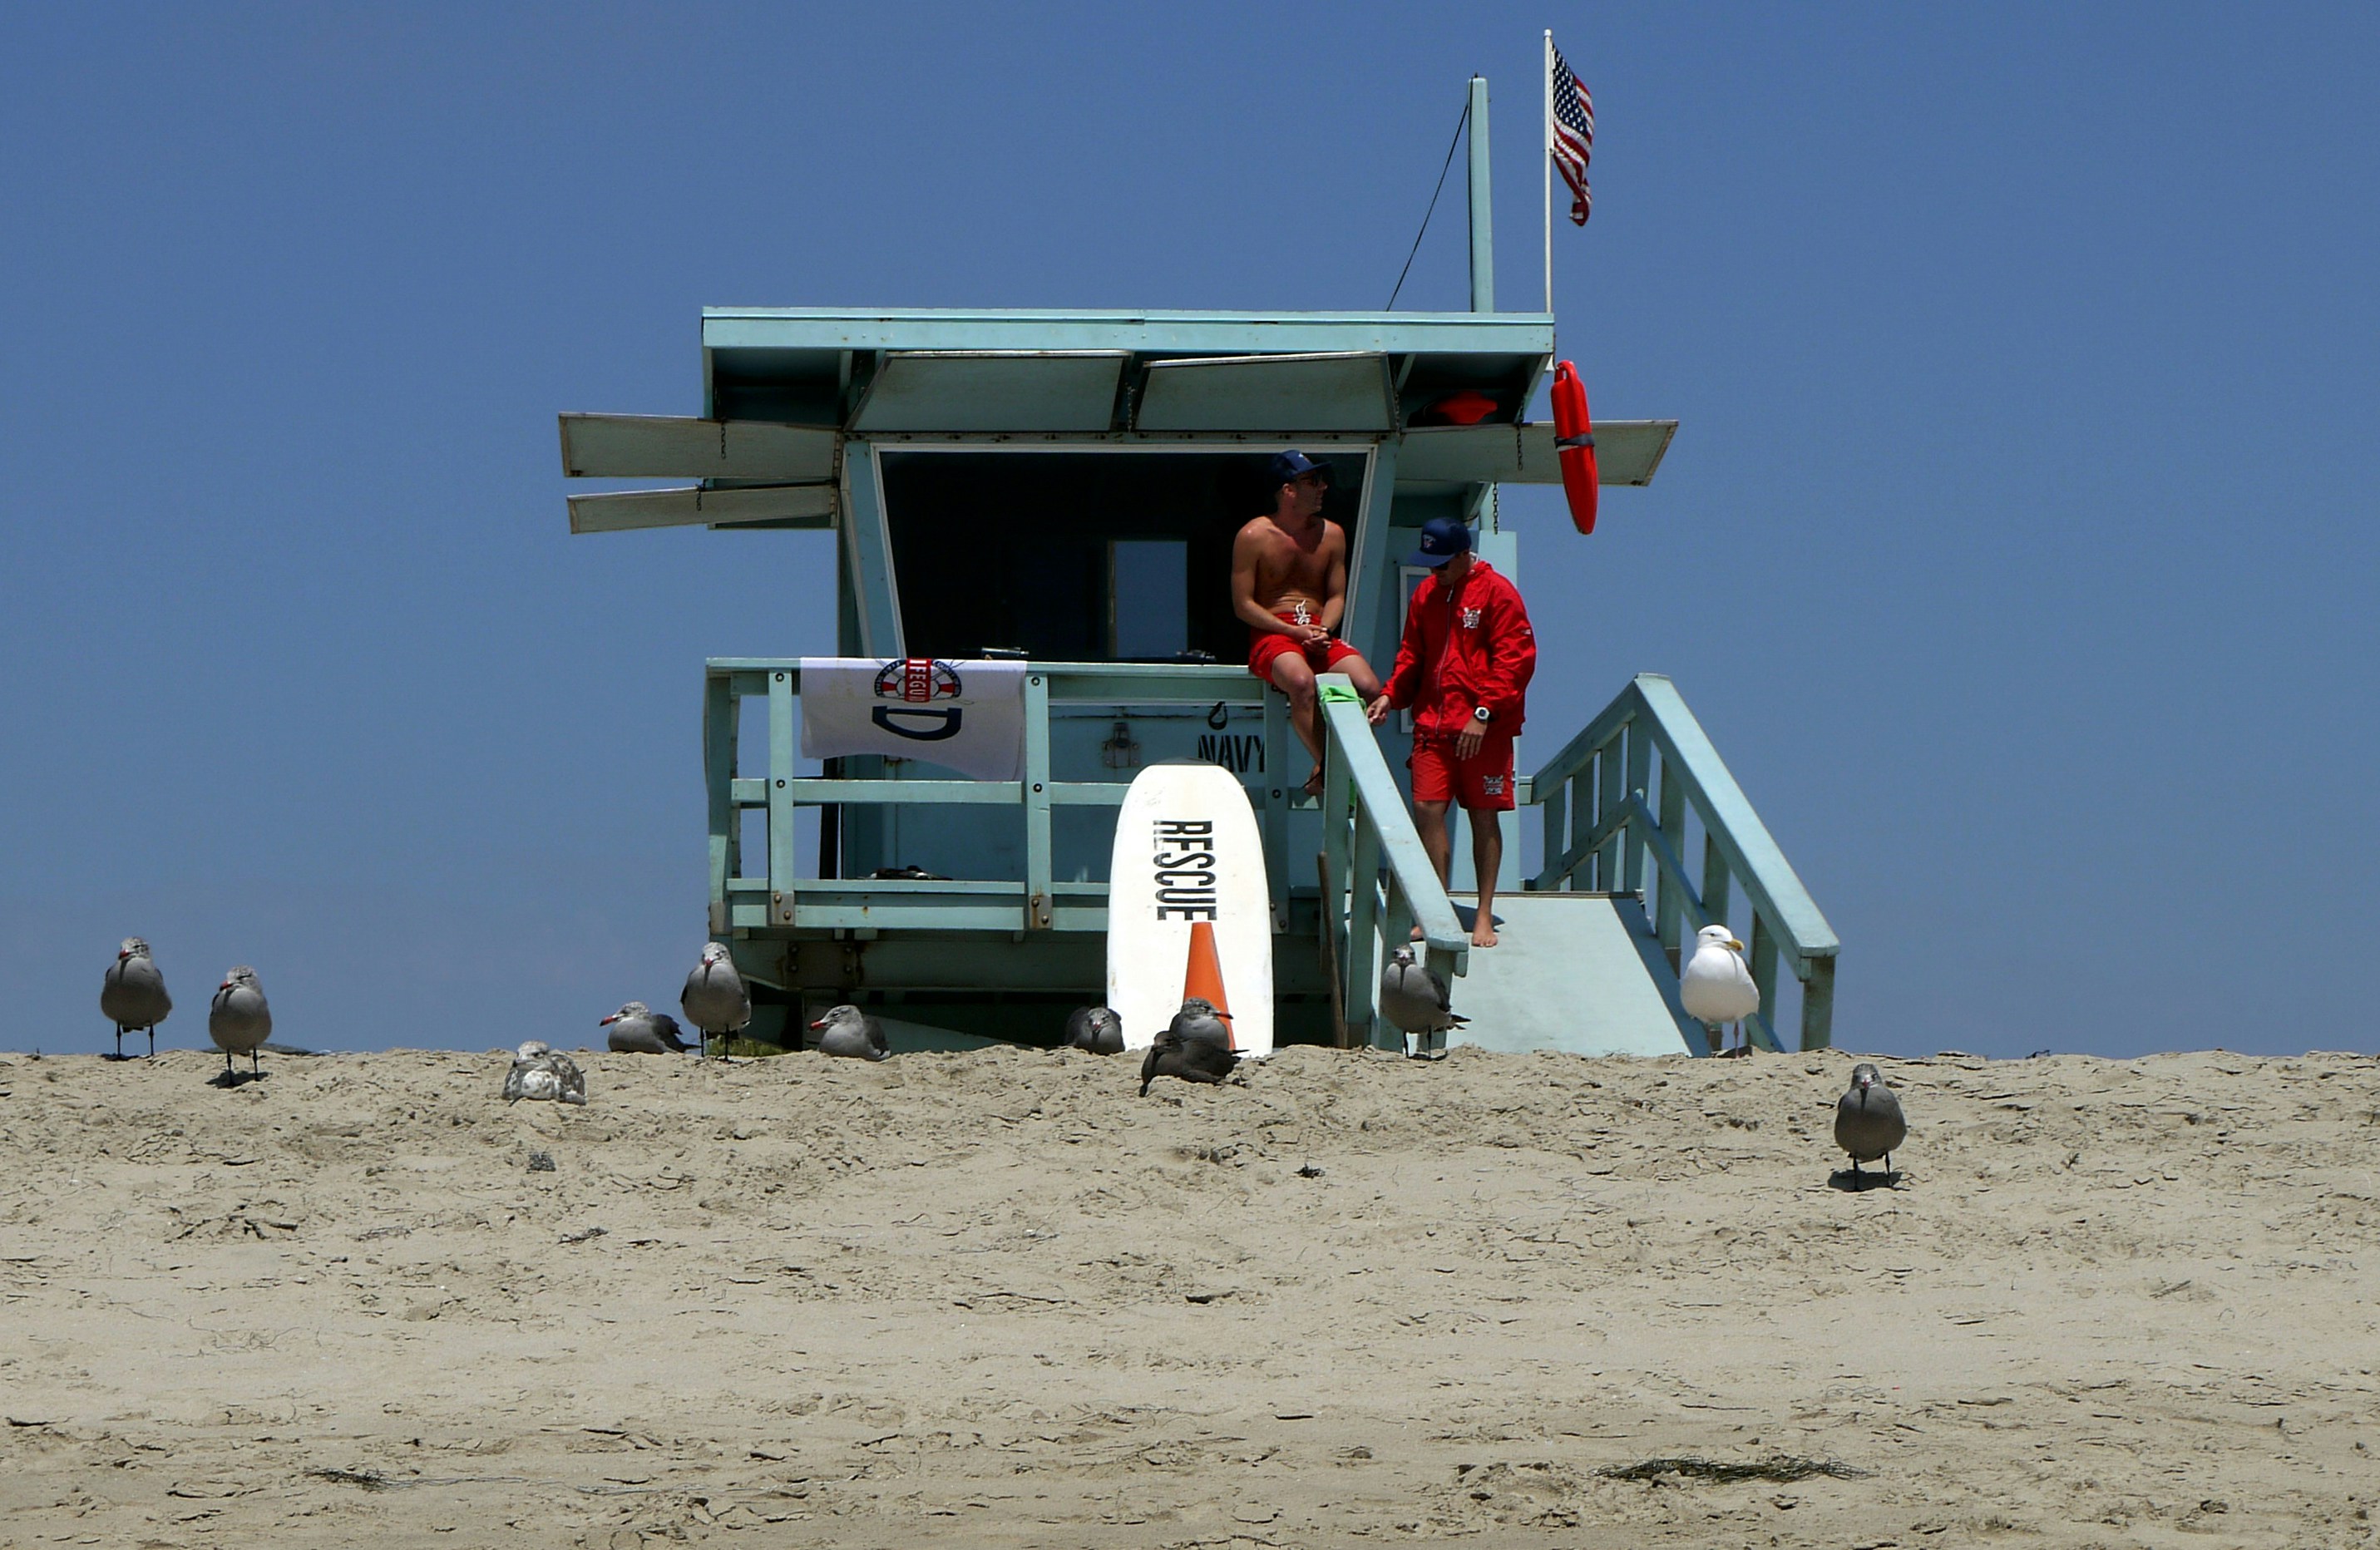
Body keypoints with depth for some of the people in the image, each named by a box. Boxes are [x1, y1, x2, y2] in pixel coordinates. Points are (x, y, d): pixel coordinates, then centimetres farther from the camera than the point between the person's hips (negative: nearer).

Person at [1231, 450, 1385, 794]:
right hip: (1272, 636, -5)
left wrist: (1322, 631, -7)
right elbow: (1243, 604, -4)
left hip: (1320, 634, 5)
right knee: (1302, 683, -39)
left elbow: (1337, 596, 15)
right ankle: (1325, 766, -29)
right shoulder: (1254, 536, -2)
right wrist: (1294, 631, -14)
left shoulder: (1331, 535, 13)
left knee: (1369, 687, -23)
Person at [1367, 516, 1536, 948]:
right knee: (1427, 809, -4)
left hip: (1485, 729, -5)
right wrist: (1390, 695, 4)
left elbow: (1517, 659, -9)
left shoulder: (1497, 592, -6)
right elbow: (1412, 655, 21)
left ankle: (1485, 914, 8)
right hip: (1433, 724, 5)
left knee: (1484, 816, 1)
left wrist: (1483, 713, -15)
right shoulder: (1426, 595, 12)